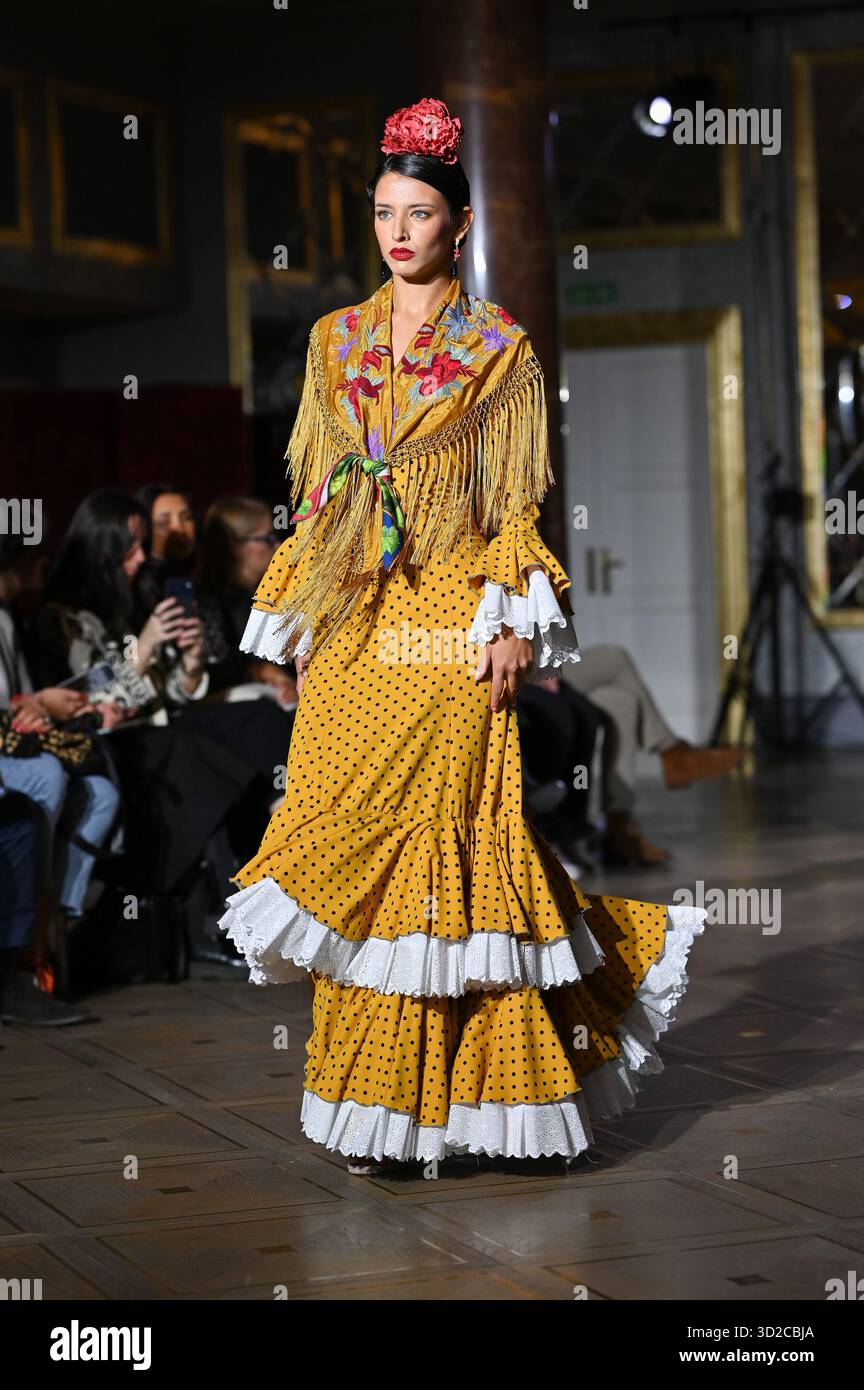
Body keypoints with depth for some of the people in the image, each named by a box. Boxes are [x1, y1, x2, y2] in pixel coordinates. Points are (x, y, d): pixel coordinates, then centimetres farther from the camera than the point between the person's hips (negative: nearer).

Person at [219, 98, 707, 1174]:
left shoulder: (500, 347, 3)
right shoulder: (335, 340, 14)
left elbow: (517, 503, 0)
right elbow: (315, 490, 17)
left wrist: (517, 623, -10)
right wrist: (292, 619, 11)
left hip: (452, 621, -4)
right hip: (350, 625, 4)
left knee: (448, 833, -6)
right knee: (349, 836, 1)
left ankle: (459, 1084, 6)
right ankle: (373, 1095, 9)